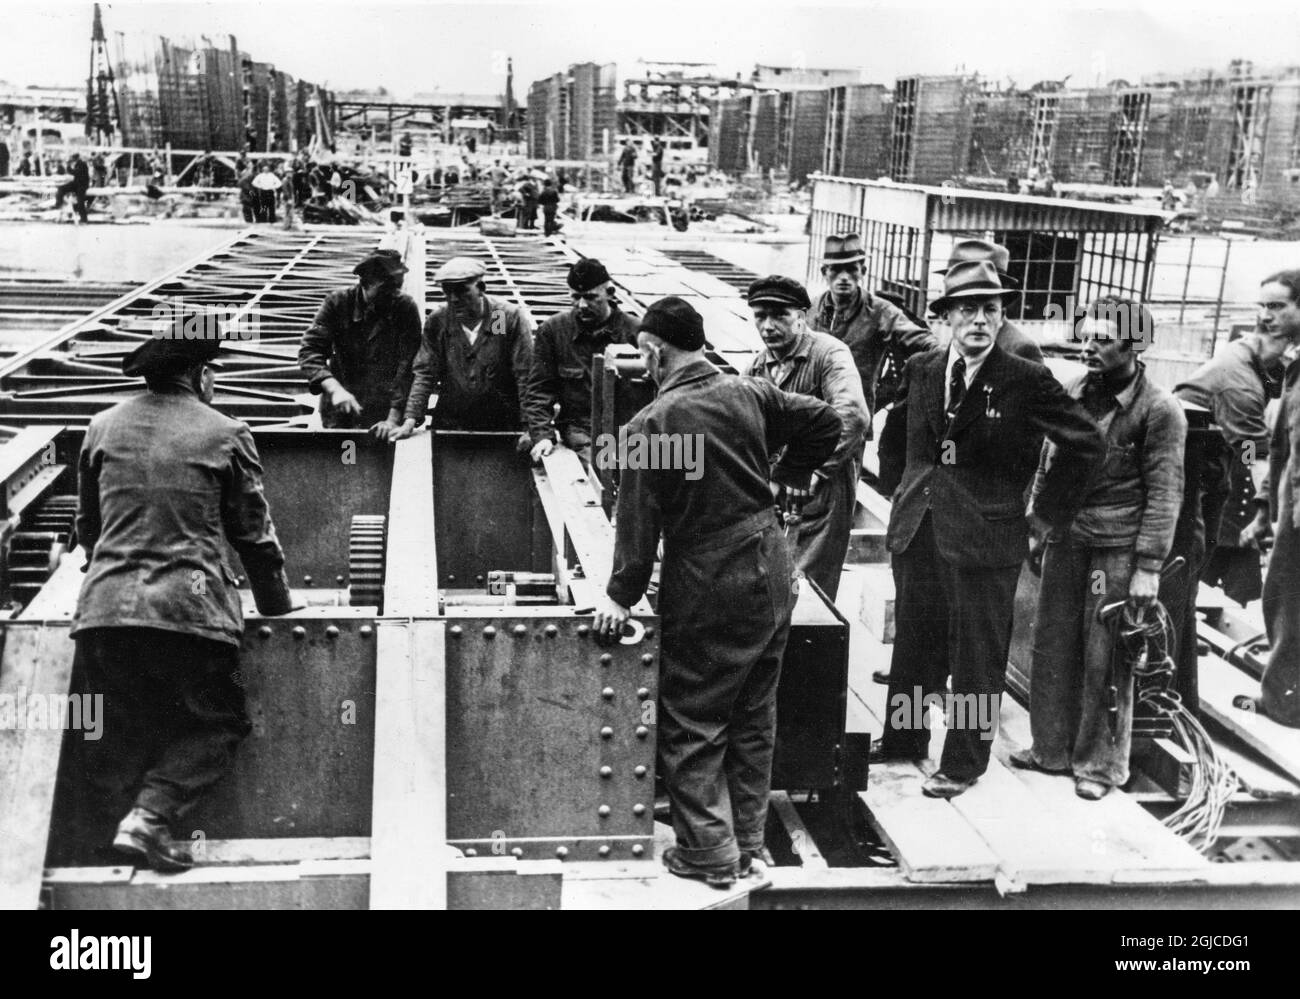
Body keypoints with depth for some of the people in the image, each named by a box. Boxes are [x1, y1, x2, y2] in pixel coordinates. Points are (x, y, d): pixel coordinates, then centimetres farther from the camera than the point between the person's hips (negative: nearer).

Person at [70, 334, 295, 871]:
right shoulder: (224, 434, 2)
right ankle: (152, 812, -7)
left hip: (103, 608, 4)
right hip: (190, 609, -3)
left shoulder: (102, 427, 13)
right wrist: (280, 610, 19)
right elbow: (254, 536, 7)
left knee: (113, 740, 15)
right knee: (214, 724, 12)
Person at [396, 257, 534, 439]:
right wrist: (410, 421, -10)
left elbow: (525, 377, -7)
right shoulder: (437, 321, 1)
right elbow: (425, 374, 2)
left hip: (503, 427, -2)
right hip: (449, 426, 2)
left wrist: (528, 429, -14)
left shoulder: (511, 317, -7)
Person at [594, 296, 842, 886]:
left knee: (693, 726, 9)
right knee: (754, 721, 17)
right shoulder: (751, 395, 2)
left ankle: (710, 854, 15)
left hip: (707, 592, -6)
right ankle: (748, 847, 28)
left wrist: (621, 595, -3)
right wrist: (787, 476, 21)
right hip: (771, 577, 6)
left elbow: (638, 520, -13)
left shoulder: (650, 424, -14)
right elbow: (825, 421, 11)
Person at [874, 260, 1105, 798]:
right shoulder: (921, 370, 4)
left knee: (977, 657, 6)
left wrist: (1047, 510, -4)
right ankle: (902, 739, 35)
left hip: (986, 537, -5)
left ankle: (963, 764, 21)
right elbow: (895, 432, 23)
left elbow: (1087, 443, -6)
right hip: (917, 531, 5)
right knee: (913, 643, 18)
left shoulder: (1027, 381, -11)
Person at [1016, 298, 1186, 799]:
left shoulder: (1159, 410, -9)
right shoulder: (1072, 392, 7)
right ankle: (1052, 748, 26)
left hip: (1117, 549, -6)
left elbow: (1164, 493, -9)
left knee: (1105, 660, 1)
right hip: (1064, 537, 6)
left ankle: (1100, 764, 15)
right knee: (1052, 648, 11)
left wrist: (1149, 565, -13)